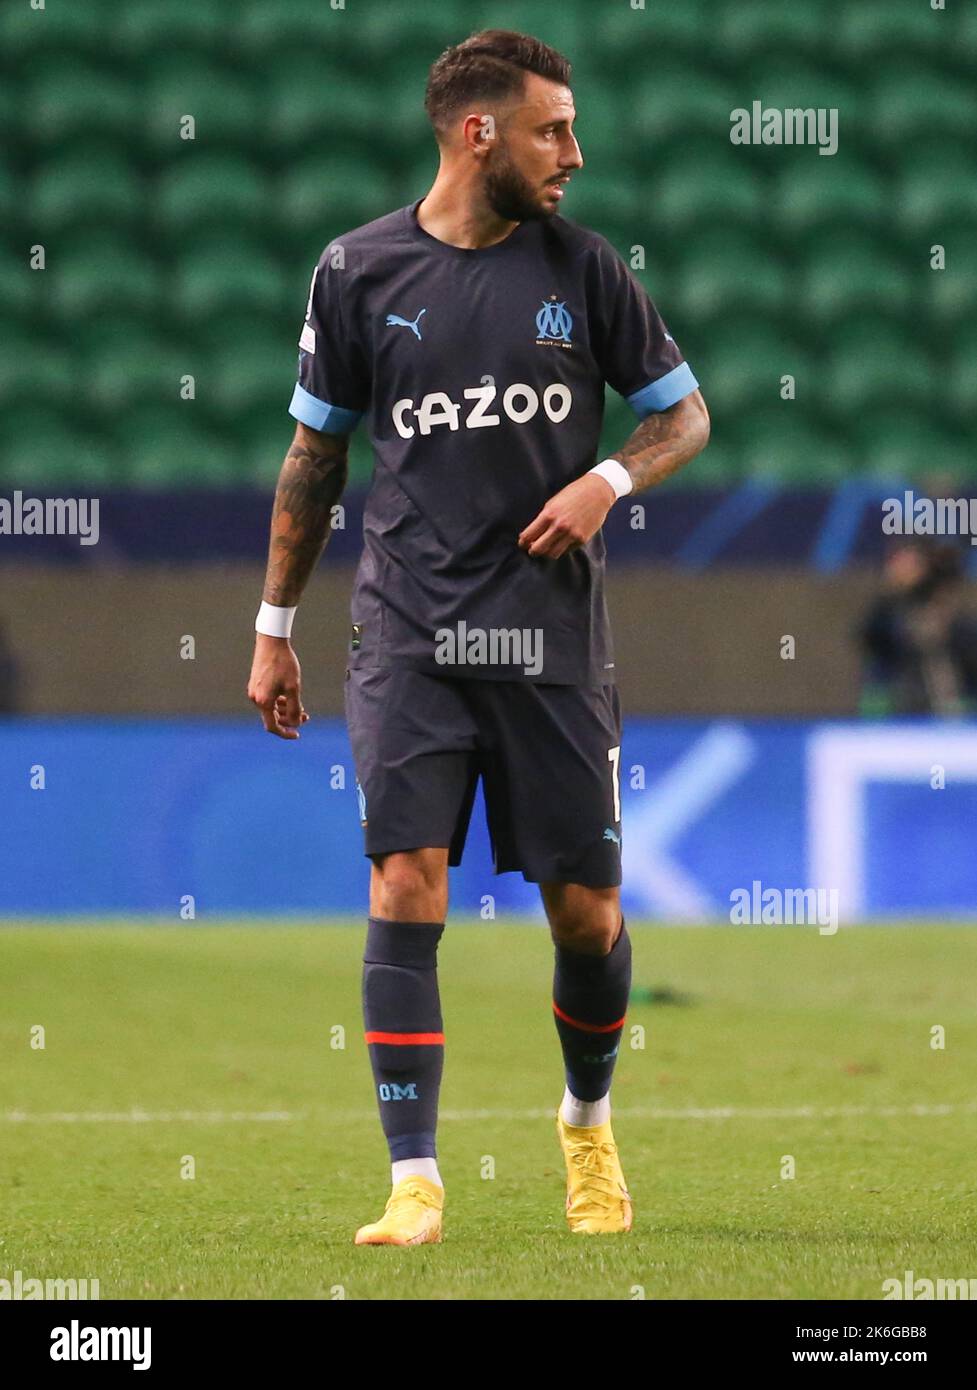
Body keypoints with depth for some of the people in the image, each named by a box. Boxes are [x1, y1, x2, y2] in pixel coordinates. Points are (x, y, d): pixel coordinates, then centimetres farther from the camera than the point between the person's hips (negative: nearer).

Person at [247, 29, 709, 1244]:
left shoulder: (578, 266, 3)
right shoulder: (360, 271, 1)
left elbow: (685, 411, 13)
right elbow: (313, 456, 11)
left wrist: (608, 480, -8)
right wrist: (274, 627, 12)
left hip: (552, 636, 1)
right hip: (407, 631, -1)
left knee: (586, 910, 4)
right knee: (405, 884, -14)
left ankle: (587, 1121, 32)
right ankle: (414, 1183, -11)